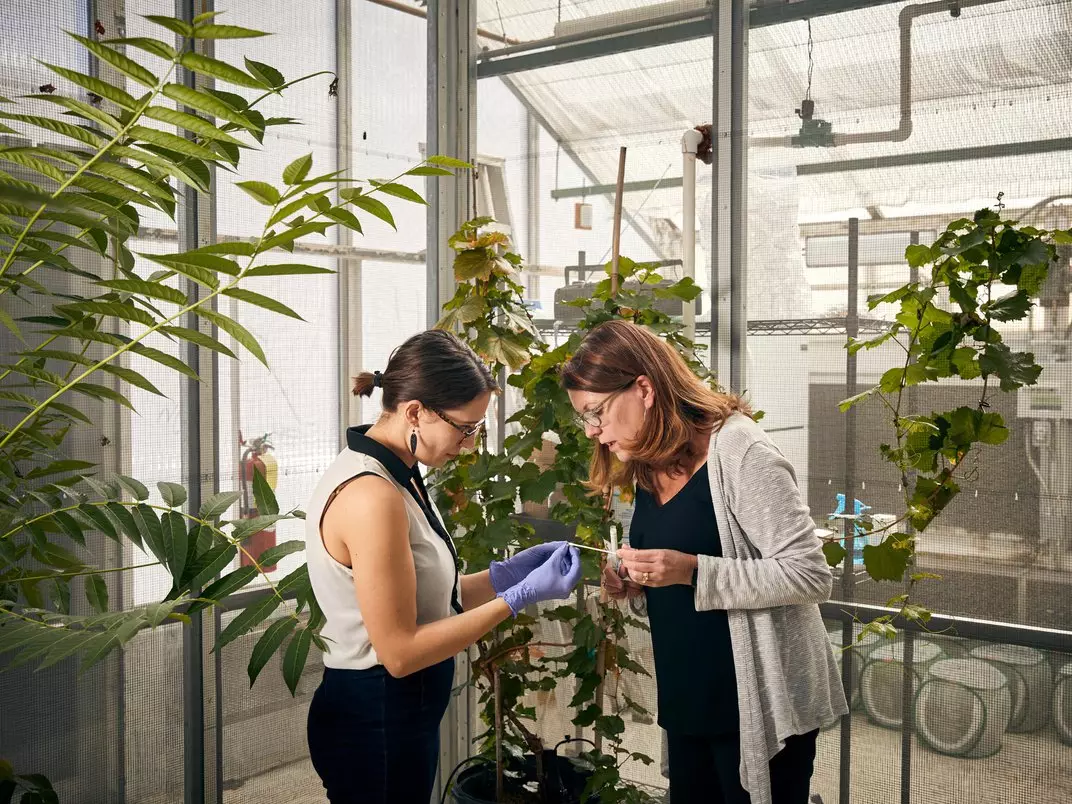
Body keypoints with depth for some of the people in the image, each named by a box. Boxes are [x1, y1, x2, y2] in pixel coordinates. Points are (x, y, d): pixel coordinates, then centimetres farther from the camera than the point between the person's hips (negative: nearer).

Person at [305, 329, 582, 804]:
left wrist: (507, 573, -1)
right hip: (376, 724, -9)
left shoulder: (391, 475, 5)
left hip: (393, 714, 9)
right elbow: (400, 652, -24)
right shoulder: (372, 496, -25)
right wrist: (519, 597, -20)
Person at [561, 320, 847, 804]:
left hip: (761, 704, -8)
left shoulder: (740, 451, -19)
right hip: (687, 701, 8)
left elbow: (810, 575, -21)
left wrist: (693, 572, -28)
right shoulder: (649, 468, 7)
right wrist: (636, 582, -2)